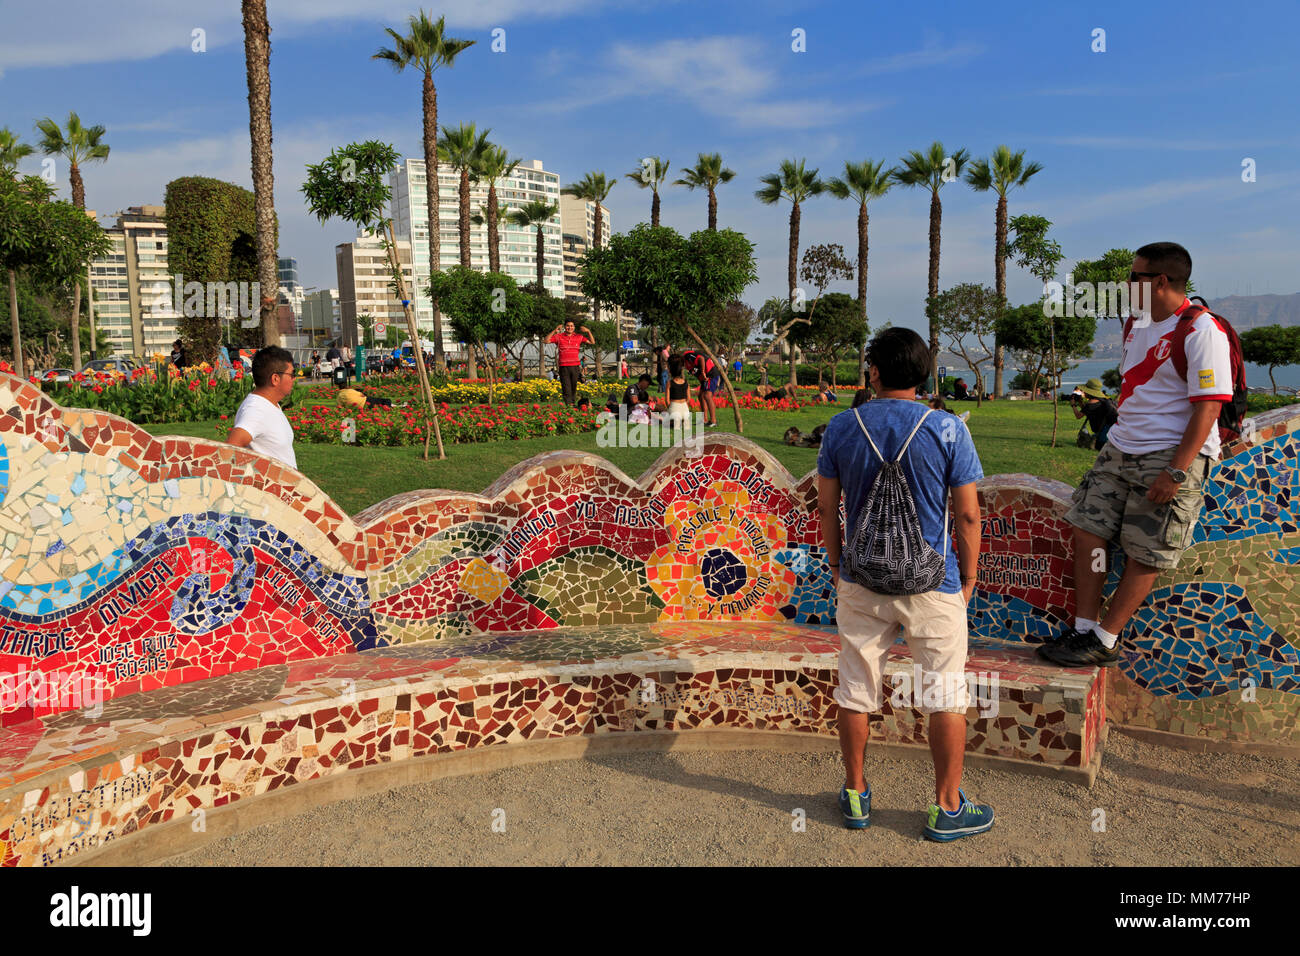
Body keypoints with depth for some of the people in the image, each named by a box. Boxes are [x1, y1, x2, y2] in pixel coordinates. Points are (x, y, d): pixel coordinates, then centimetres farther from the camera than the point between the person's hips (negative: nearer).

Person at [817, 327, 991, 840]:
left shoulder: (840, 428, -3)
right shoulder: (947, 431, -9)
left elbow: (827, 508, 3)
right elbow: (968, 515, -5)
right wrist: (969, 578, 8)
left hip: (861, 582, 2)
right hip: (932, 584, -2)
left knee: (856, 691, 14)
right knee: (946, 696, 12)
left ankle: (855, 796, 28)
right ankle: (948, 808, 23)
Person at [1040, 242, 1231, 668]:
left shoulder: (1202, 331, -14)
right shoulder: (1135, 325, 12)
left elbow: (1208, 407, -19)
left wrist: (1176, 471, -23)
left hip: (1172, 457, -8)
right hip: (1120, 449, 8)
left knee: (1146, 556, -1)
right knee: (1087, 532, 3)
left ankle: (1105, 642, 8)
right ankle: (1083, 629, 11)